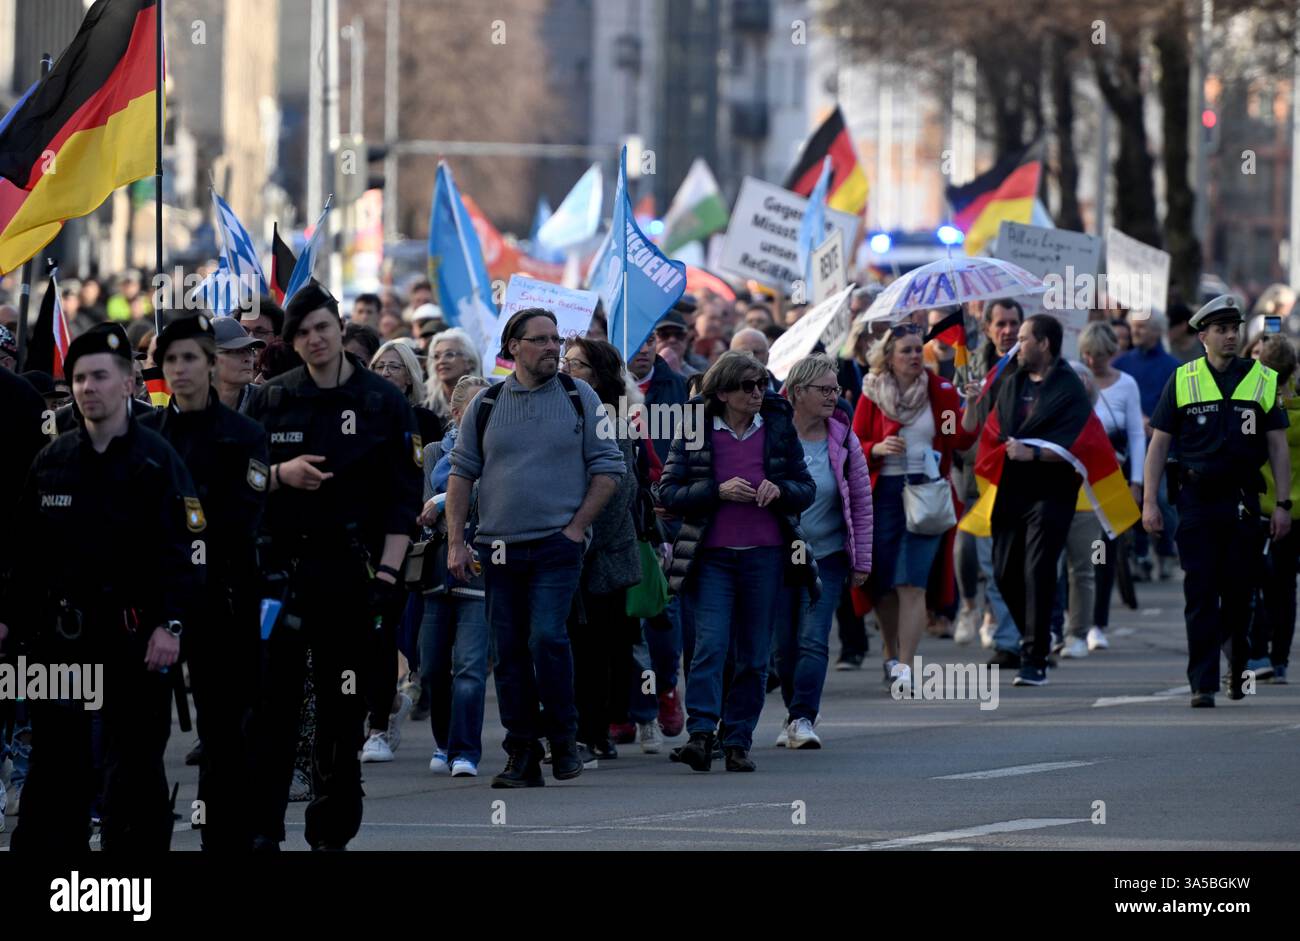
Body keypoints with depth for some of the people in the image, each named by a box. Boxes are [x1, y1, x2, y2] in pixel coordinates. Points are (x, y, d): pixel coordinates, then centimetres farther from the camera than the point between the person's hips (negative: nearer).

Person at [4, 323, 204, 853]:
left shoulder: (157, 461, -4)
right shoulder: (53, 461, 10)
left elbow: (185, 549, -9)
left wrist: (170, 624, -17)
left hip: (132, 636, -4)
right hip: (58, 634, 4)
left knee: (134, 764, -1)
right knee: (55, 763, 8)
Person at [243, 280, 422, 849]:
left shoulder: (383, 402, 5)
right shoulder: (270, 400, 8)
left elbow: (403, 500, 3)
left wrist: (387, 573, -5)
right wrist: (281, 474, -8)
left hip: (349, 569, -1)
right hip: (279, 566, 1)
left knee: (342, 706, 1)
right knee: (271, 700, -5)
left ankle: (331, 832, 8)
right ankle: (262, 829, -2)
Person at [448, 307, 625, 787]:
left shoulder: (579, 398, 4)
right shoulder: (487, 405, 8)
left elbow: (607, 468, 4)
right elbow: (461, 473, 10)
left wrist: (577, 527, -4)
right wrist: (456, 542, 2)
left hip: (557, 545, -3)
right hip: (499, 547, 3)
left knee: (547, 639, -15)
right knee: (509, 652, 3)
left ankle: (563, 737, 1)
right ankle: (522, 755, 9)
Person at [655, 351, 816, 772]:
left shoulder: (778, 429, 8)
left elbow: (807, 489, 14)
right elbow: (667, 492, 0)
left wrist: (780, 490, -9)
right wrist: (719, 491, -14)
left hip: (765, 555, 2)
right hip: (711, 556, -2)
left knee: (754, 655, 3)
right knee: (710, 644, -15)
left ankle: (738, 741, 9)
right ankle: (700, 734, -19)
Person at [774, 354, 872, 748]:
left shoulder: (843, 440, 0)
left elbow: (861, 502, 5)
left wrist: (862, 561, 5)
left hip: (827, 556, 0)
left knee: (813, 640, -11)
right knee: (784, 645, 5)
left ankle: (803, 717, -13)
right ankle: (794, 712, 22)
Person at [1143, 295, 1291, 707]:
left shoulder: (1263, 380, 7)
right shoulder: (1182, 381, 5)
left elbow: (1277, 446, 8)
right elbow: (1159, 443, 7)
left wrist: (1282, 504, 1)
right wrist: (1149, 501, 0)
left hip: (1243, 501, 1)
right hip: (1196, 499, -1)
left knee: (1239, 592, 3)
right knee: (1200, 595, -4)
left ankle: (1237, 668, 27)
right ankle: (1203, 684, -4)